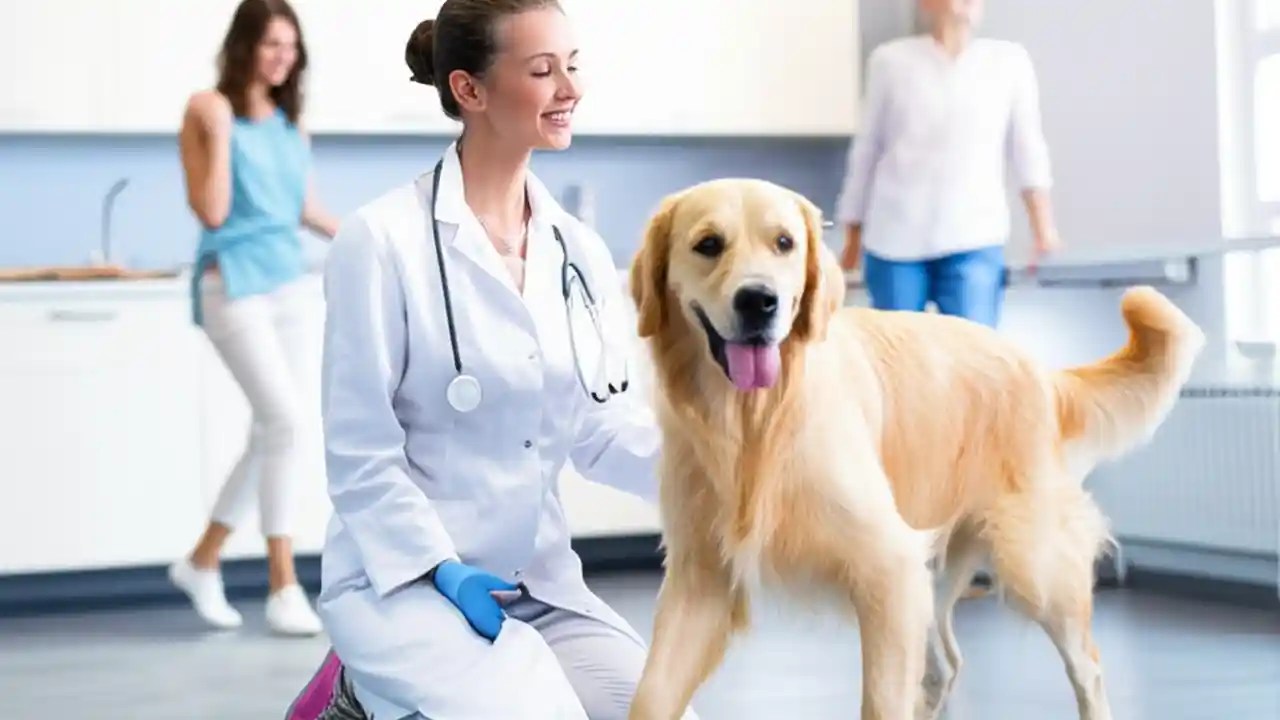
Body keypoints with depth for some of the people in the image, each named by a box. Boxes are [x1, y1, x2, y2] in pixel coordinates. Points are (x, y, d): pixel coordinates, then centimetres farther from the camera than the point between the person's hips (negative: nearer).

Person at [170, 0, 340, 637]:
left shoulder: (291, 121, 11)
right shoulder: (209, 110, -5)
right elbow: (211, 212, -11)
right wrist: (219, 134, -16)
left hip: (288, 281, 7)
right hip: (232, 282, -7)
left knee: (274, 430, 9)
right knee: (283, 420, -16)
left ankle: (202, 561, 27)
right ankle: (283, 586, -7)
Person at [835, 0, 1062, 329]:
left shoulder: (1010, 61, 7)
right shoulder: (891, 61, 5)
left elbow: (1027, 148, 9)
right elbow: (867, 151, 11)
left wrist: (1042, 224, -1)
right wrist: (852, 236, 14)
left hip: (973, 240, 0)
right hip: (895, 238, 0)